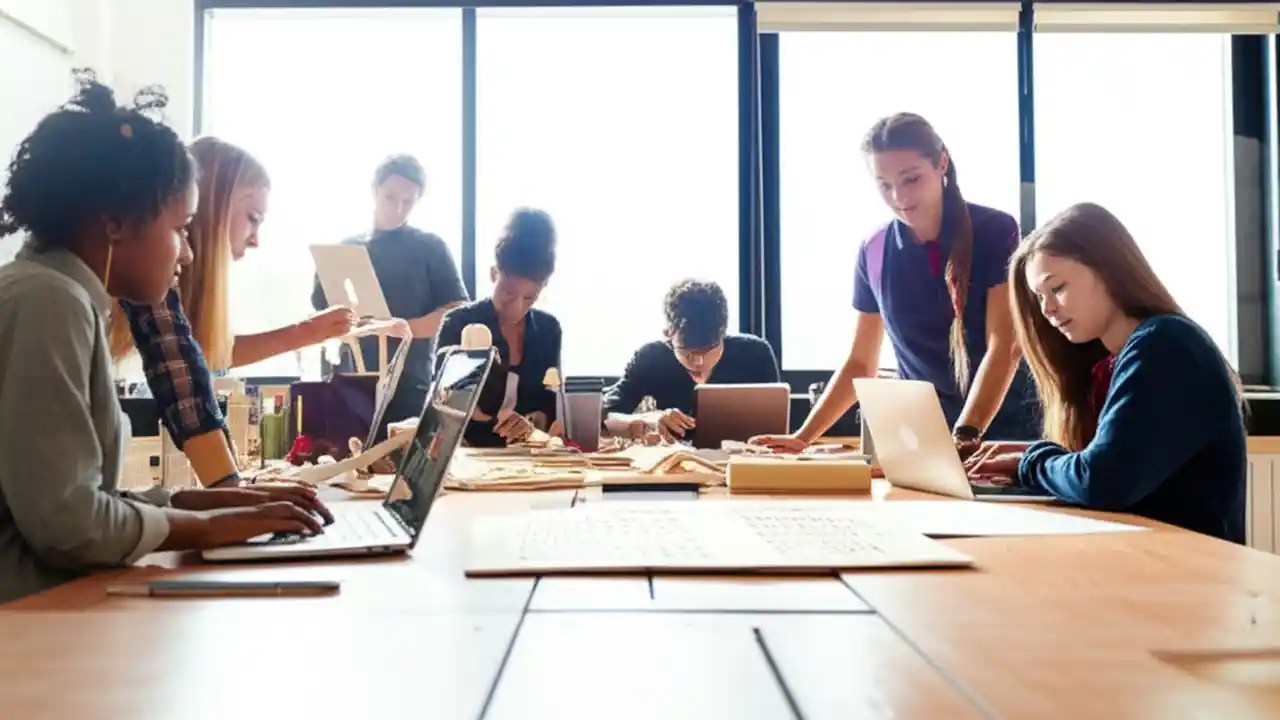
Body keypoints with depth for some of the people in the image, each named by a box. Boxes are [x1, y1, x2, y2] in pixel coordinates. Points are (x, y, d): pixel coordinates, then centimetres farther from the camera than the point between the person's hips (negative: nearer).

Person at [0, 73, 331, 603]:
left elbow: (82, 502, 10)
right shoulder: (50, 301, -16)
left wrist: (207, 500, 2)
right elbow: (63, 520, -22)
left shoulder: (66, 300, 13)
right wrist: (206, 525, -10)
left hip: (55, 595, 9)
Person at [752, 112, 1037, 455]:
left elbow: (1004, 346, -15)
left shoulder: (996, 231, -8)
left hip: (1003, 424, -2)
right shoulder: (873, 253, 0)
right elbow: (860, 364, 6)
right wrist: (803, 437, -4)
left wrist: (965, 436, -29)